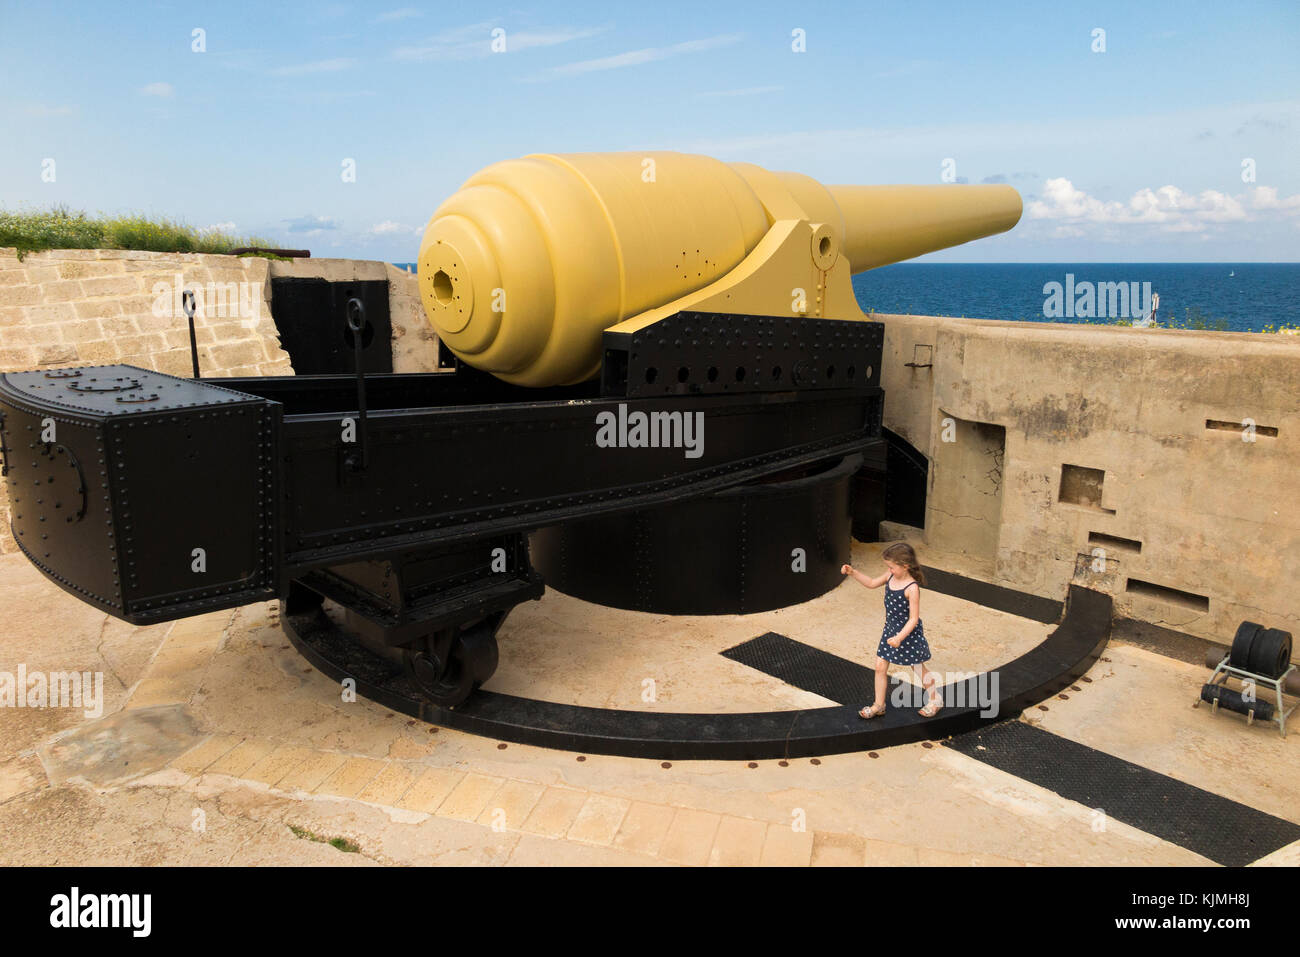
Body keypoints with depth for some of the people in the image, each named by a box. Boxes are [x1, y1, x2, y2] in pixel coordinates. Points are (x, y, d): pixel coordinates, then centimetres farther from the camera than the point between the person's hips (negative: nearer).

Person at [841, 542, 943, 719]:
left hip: (909, 633, -7)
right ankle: (879, 705, 22)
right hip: (890, 630, 7)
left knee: (919, 669, 13)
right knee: (880, 667, 8)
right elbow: (871, 583, 10)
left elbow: (913, 619, -25)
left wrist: (900, 637, -33)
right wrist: (853, 572, -2)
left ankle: (935, 699, 37)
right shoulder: (890, 577, -6)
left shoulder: (912, 588, -27)